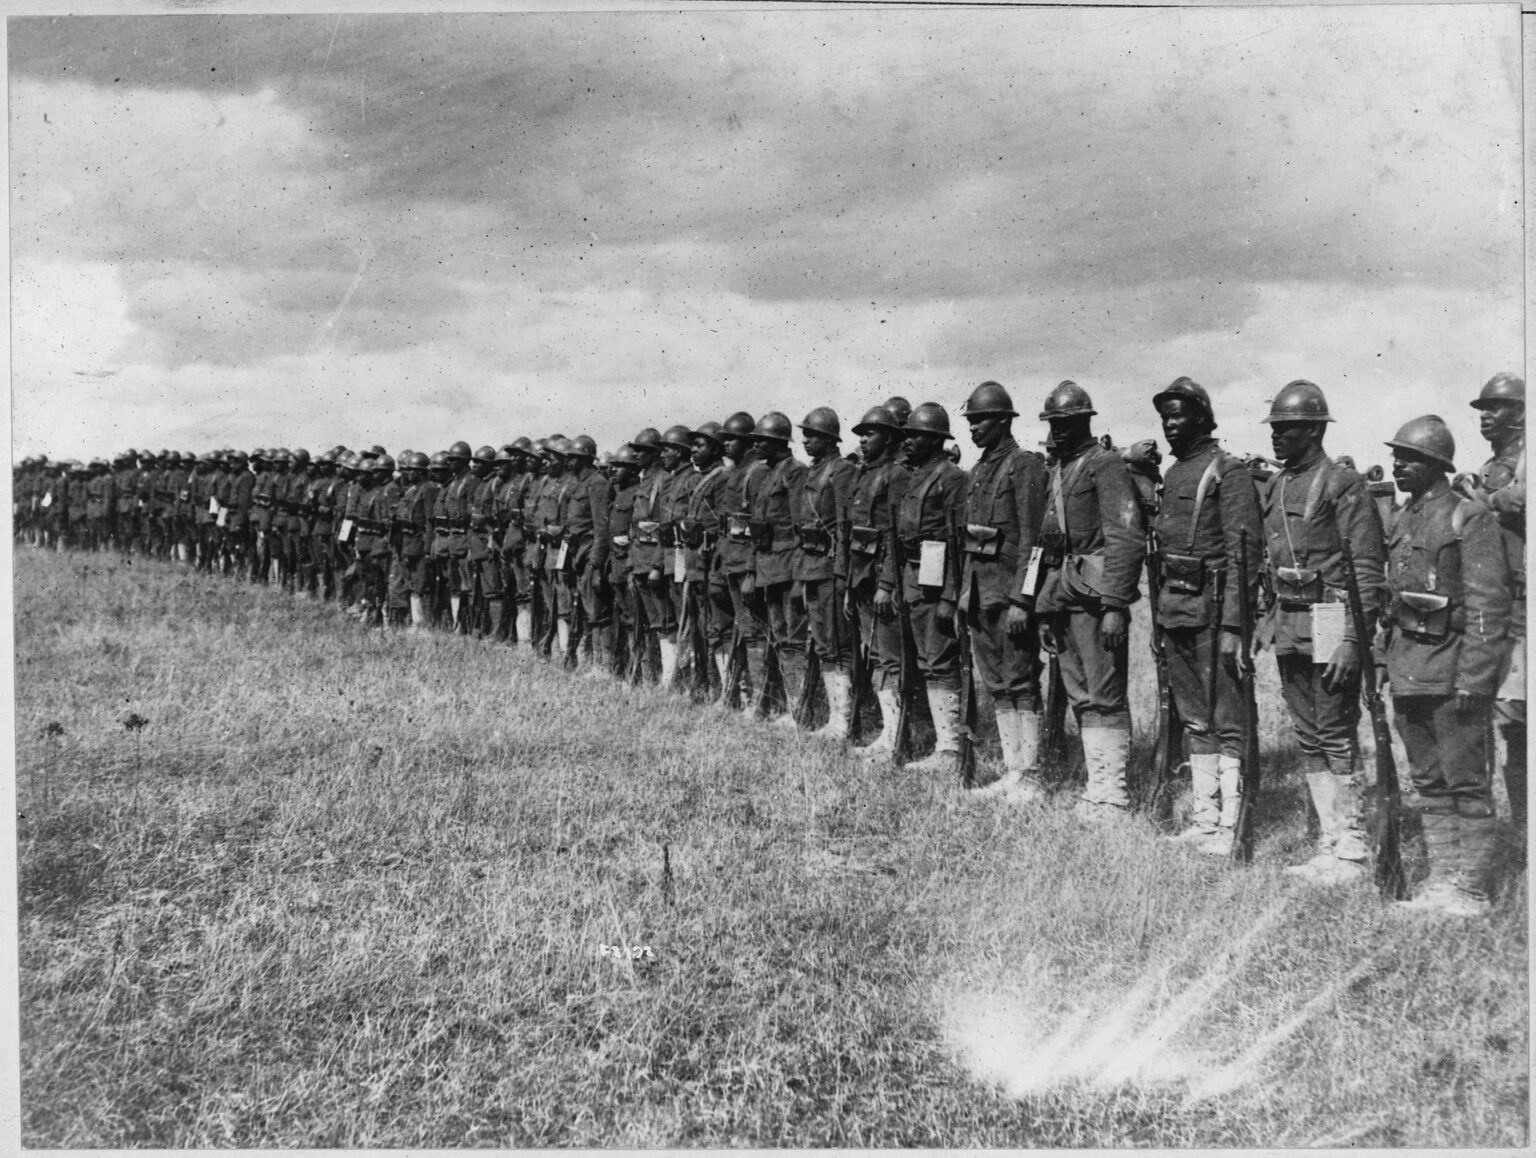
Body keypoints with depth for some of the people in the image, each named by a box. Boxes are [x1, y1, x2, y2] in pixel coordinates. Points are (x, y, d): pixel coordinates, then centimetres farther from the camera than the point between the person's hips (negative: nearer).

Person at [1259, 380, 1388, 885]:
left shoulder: (1342, 485, -10)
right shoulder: (1272, 489, 13)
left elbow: (1368, 570, -13)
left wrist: (1353, 639, -18)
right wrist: (1268, 621, 13)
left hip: (1330, 622, -8)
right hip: (1288, 629, 8)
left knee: (1337, 738, -4)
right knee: (1309, 740, 11)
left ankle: (1352, 854, 3)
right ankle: (1330, 845, 18)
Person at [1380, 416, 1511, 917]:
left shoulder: (1470, 518, -9)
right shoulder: (1401, 521, 13)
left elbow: (1488, 605, -13)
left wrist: (1472, 679, -17)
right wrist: (1386, 658, 14)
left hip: (1452, 668, -7)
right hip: (1408, 669, 8)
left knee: (1466, 782, -1)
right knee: (1428, 782, 12)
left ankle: (1471, 889, 4)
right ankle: (1441, 880, 19)